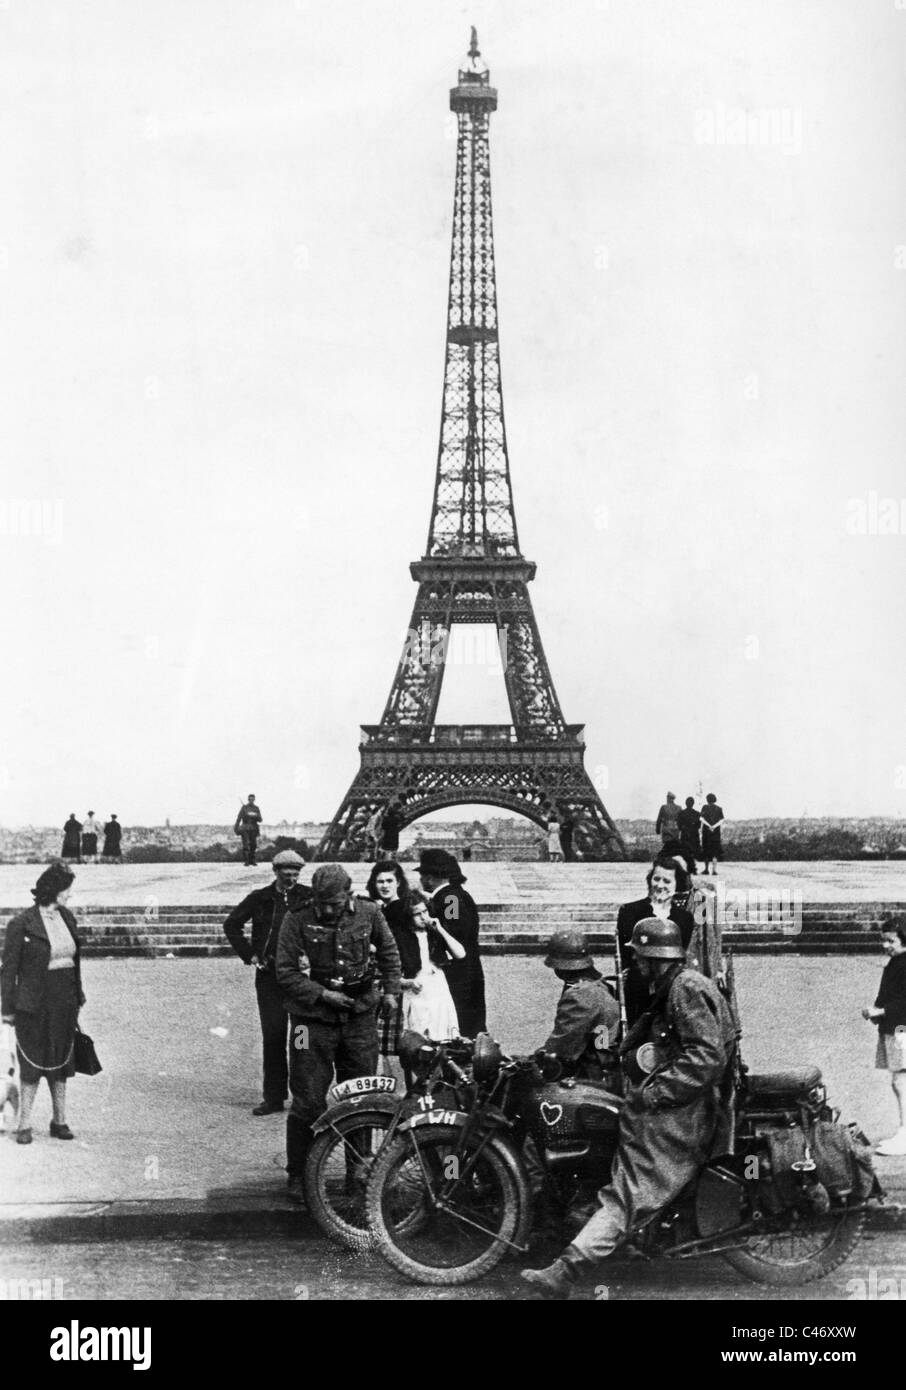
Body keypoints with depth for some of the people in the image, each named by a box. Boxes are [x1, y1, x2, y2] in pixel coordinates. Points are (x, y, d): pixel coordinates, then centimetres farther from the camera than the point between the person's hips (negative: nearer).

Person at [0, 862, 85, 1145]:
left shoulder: (66, 917, 7)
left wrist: (78, 998, 13)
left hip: (65, 1001, 6)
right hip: (34, 1005, -5)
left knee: (61, 1062, 11)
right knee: (32, 1064, -1)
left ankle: (59, 1122, 19)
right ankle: (24, 1125, 9)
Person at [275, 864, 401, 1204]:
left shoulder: (369, 913, 0)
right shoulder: (297, 920, -9)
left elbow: (388, 952, 17)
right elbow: (285, 972, -7)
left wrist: (390, 990, 9)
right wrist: (322, 994, -15)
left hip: (360, 1015, 3)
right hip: (314, 1018, -3)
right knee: (308, 1102, -2)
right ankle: (298, 1175, 9)